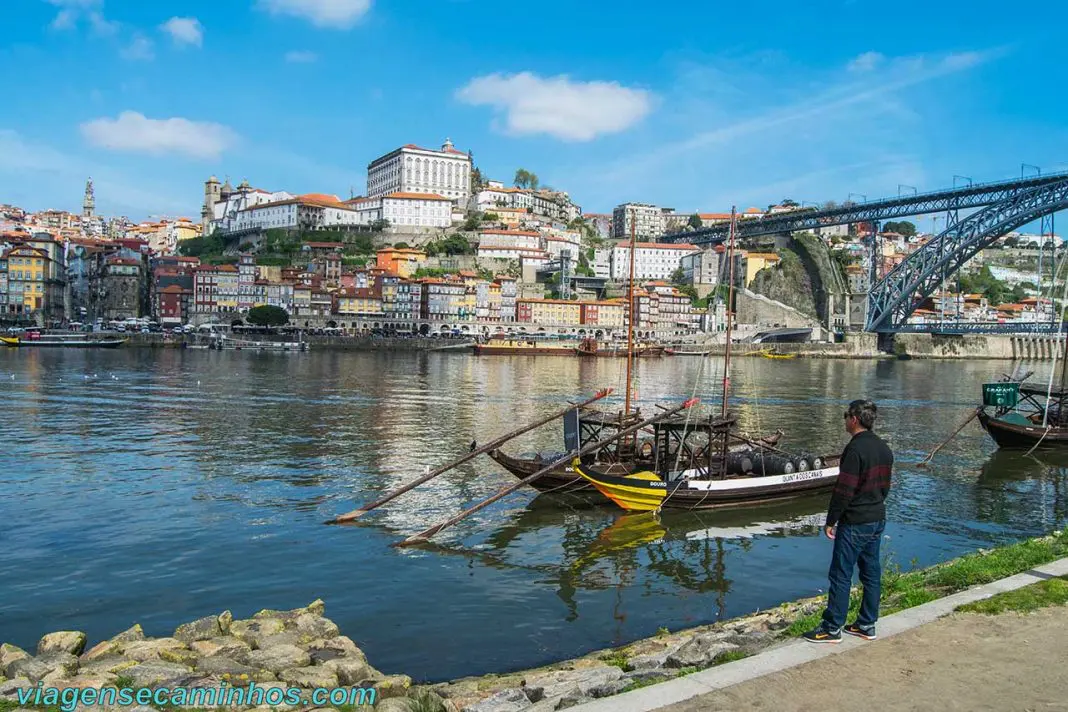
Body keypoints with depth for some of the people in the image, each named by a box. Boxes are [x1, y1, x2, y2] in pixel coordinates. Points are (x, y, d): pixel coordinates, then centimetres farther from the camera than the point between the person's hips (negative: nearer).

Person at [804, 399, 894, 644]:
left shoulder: (855, 449, -20)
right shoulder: (884, 449, 8)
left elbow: (844, 490, -20)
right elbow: (885, 486, 16)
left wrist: (831, 521, -12)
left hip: (854, 523, -9)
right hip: (878, 521, 9)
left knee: (840, 576, -2)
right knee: (871, 573, 14)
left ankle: (832, 628, 4)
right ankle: (867, 625, 22)